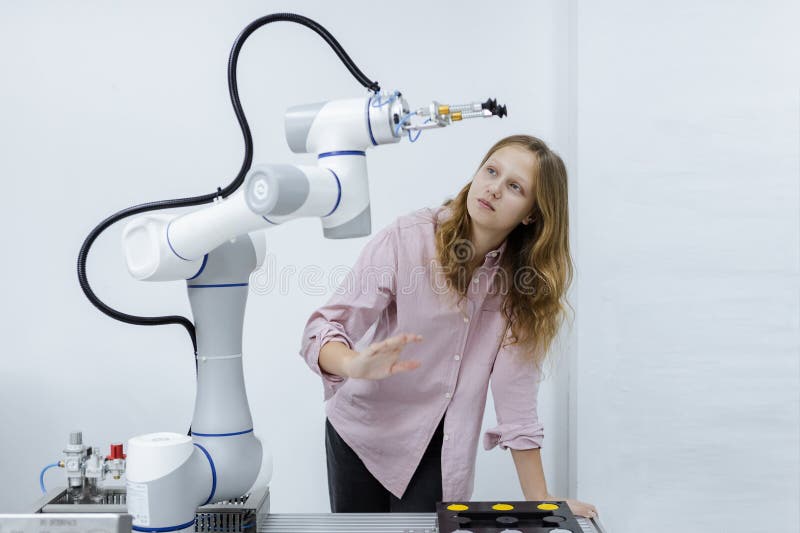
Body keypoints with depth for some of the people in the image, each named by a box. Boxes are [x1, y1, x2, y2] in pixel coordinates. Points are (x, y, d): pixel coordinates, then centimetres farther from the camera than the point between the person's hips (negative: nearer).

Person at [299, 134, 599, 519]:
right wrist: (355, 365, -44)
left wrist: (538, 499, -11)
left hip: (443, 450, 2)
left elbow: (517, 387, -11)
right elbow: (324, 329, -22)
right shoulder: (405, 240, -20)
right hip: (365, 432, -1)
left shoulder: (531, 278, -12)